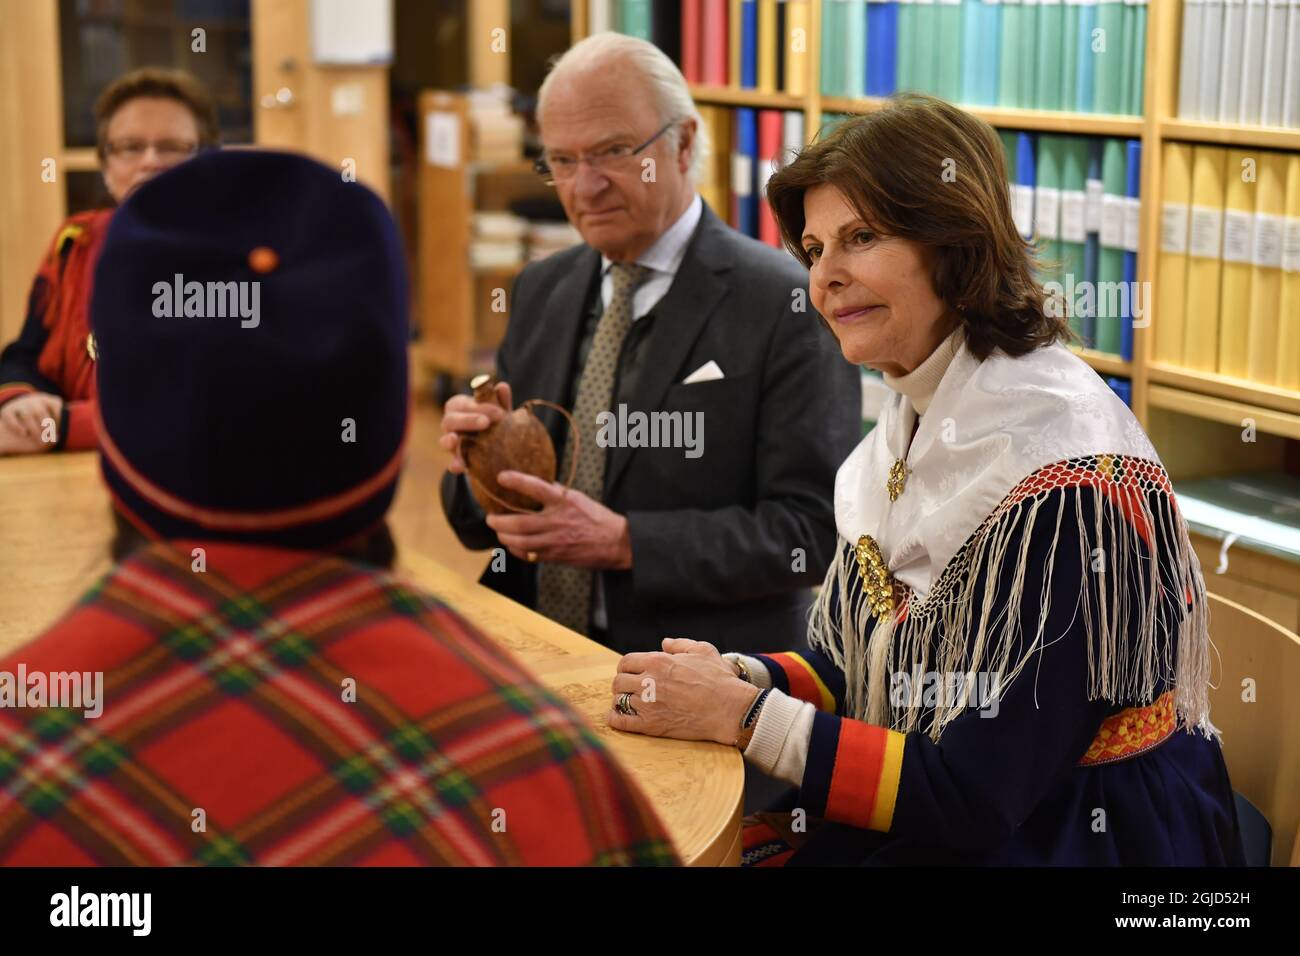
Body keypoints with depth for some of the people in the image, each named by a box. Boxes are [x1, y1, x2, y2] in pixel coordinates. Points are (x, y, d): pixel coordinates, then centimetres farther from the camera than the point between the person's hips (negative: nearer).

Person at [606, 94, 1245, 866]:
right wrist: (740, 675, -10)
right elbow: (865, 663, 9)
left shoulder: (1064, 476, -23)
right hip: (938, 809, 7)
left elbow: (978, 796, -21)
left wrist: (743, 714, -19)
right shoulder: (919, 421, 2)